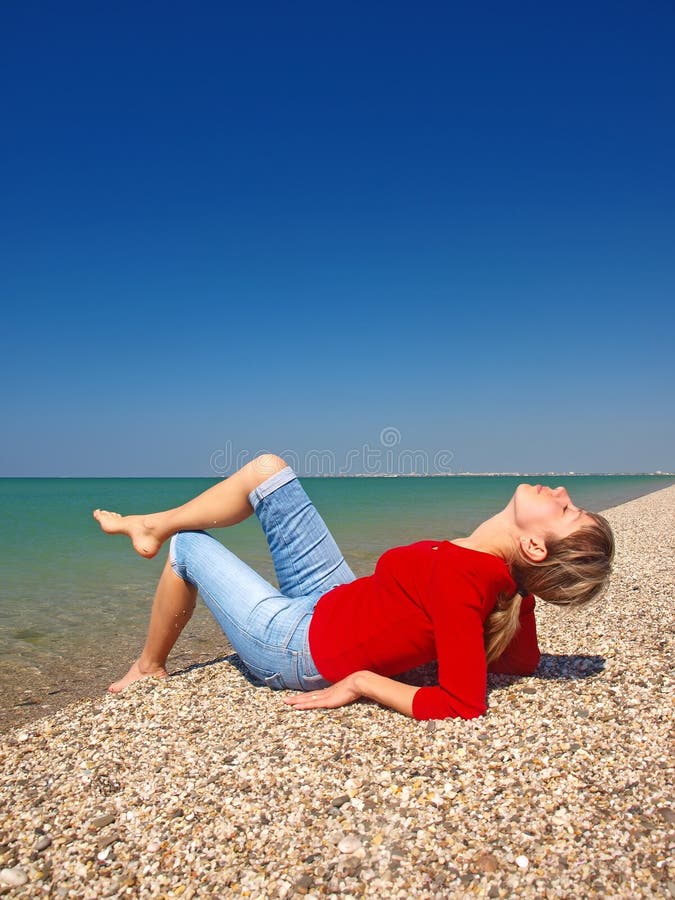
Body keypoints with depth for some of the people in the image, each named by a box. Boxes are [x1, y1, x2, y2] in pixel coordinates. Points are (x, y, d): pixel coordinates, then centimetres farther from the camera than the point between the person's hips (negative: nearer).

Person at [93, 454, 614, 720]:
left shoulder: (456, 575, -35)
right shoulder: (513, 573, -12)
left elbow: (463, 706, -38)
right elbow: (524, 662, 2)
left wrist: (360, 682, -27)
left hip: (298, 646, -7)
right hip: (335, 598, 7)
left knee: (188, 546, 12)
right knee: (266, 469, 5)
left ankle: (150, 666, 37)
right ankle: (152, 525, 26)